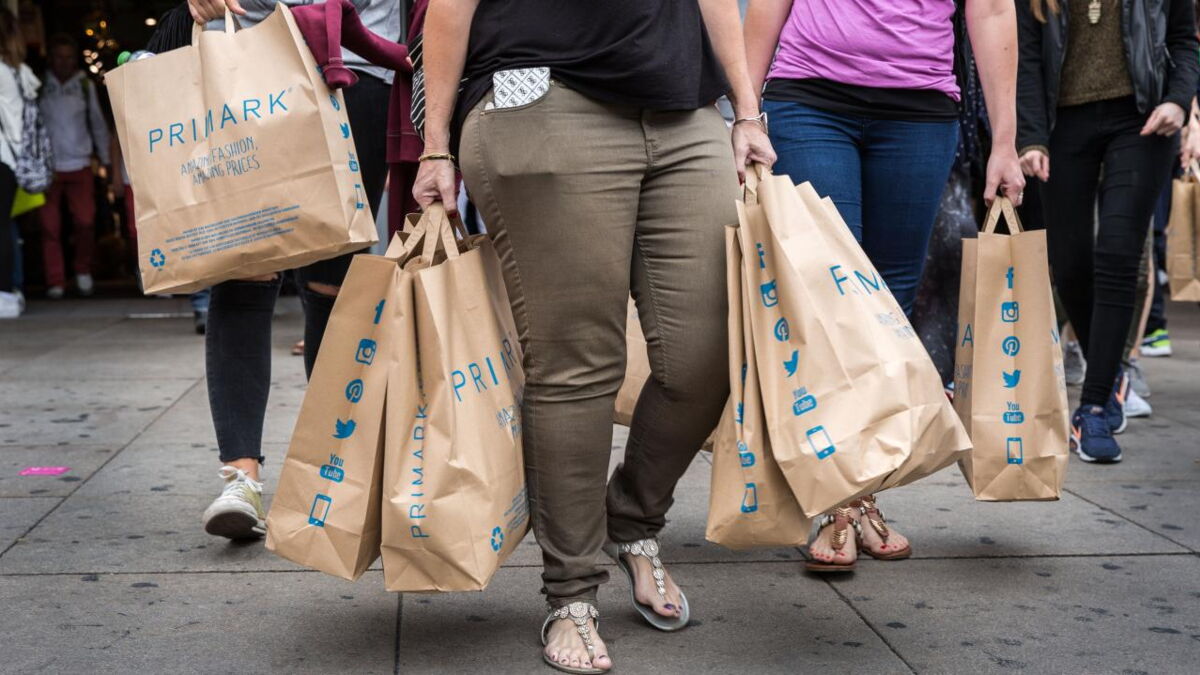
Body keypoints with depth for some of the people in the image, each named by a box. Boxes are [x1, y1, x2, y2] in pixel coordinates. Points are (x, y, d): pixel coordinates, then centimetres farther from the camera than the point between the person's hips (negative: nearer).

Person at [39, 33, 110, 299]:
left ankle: (82, 270, 20)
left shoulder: (85, 85, 8)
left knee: (86, 222, -3)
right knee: (50, 226, 0)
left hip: (79, 165, 1)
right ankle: (55, 282, 7)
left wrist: (106, 158, 10)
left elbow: (97, 123, 13)